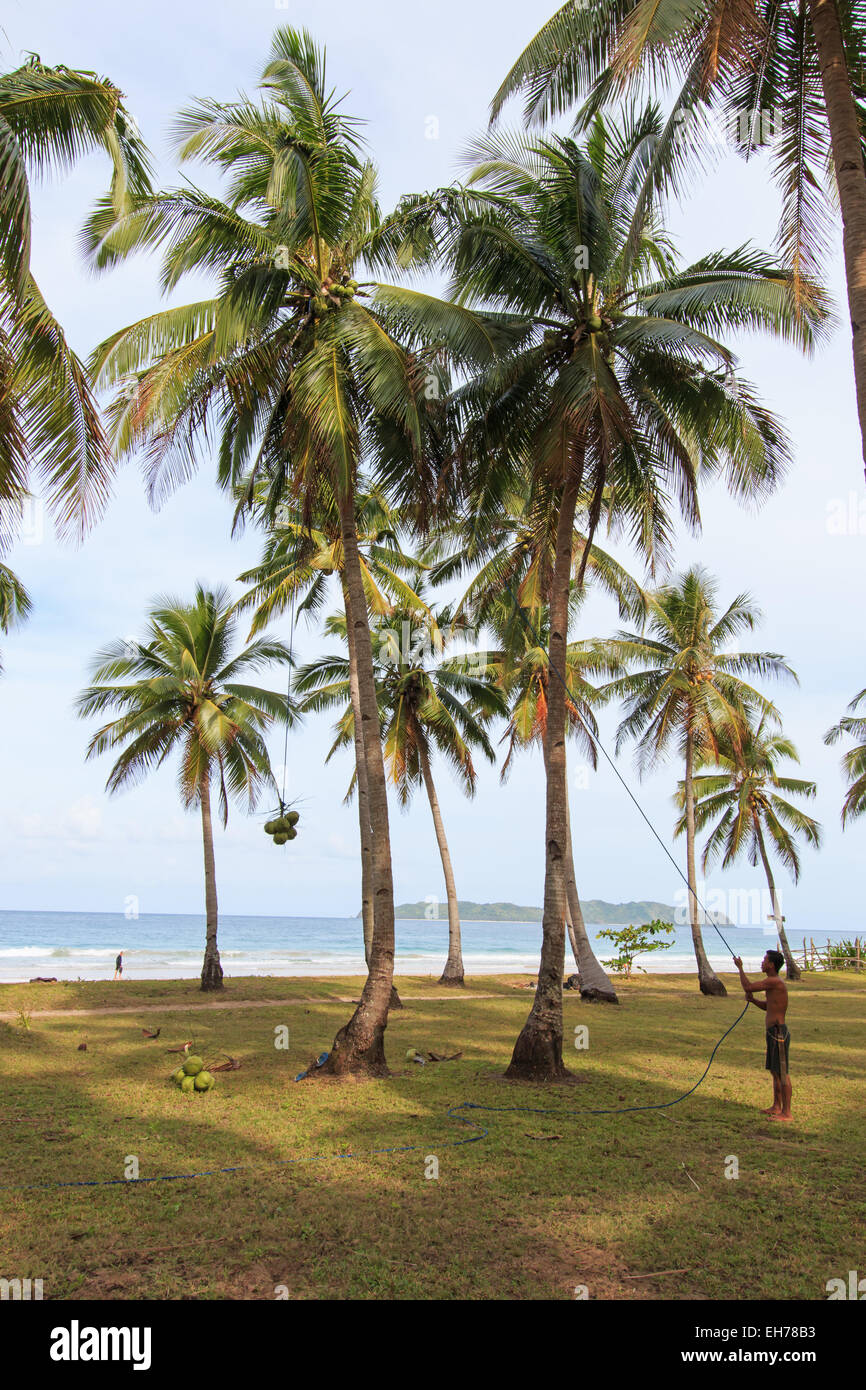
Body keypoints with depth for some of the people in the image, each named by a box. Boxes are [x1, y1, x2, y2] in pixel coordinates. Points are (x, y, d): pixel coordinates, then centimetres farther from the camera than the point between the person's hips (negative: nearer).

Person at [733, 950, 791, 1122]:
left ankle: (787, 1112, 1)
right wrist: (753, 1000, 8)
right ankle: (777, 1107, 26)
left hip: (779, 1033, -10)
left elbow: (748, 987, -19)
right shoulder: (774, 982, 13)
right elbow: (768, 1007, 24)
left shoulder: (775, 981, -18)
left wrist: (740, 968, -6)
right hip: (774, 1032, 10)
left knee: (782, 1073, -4)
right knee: (774, 1072, 17)